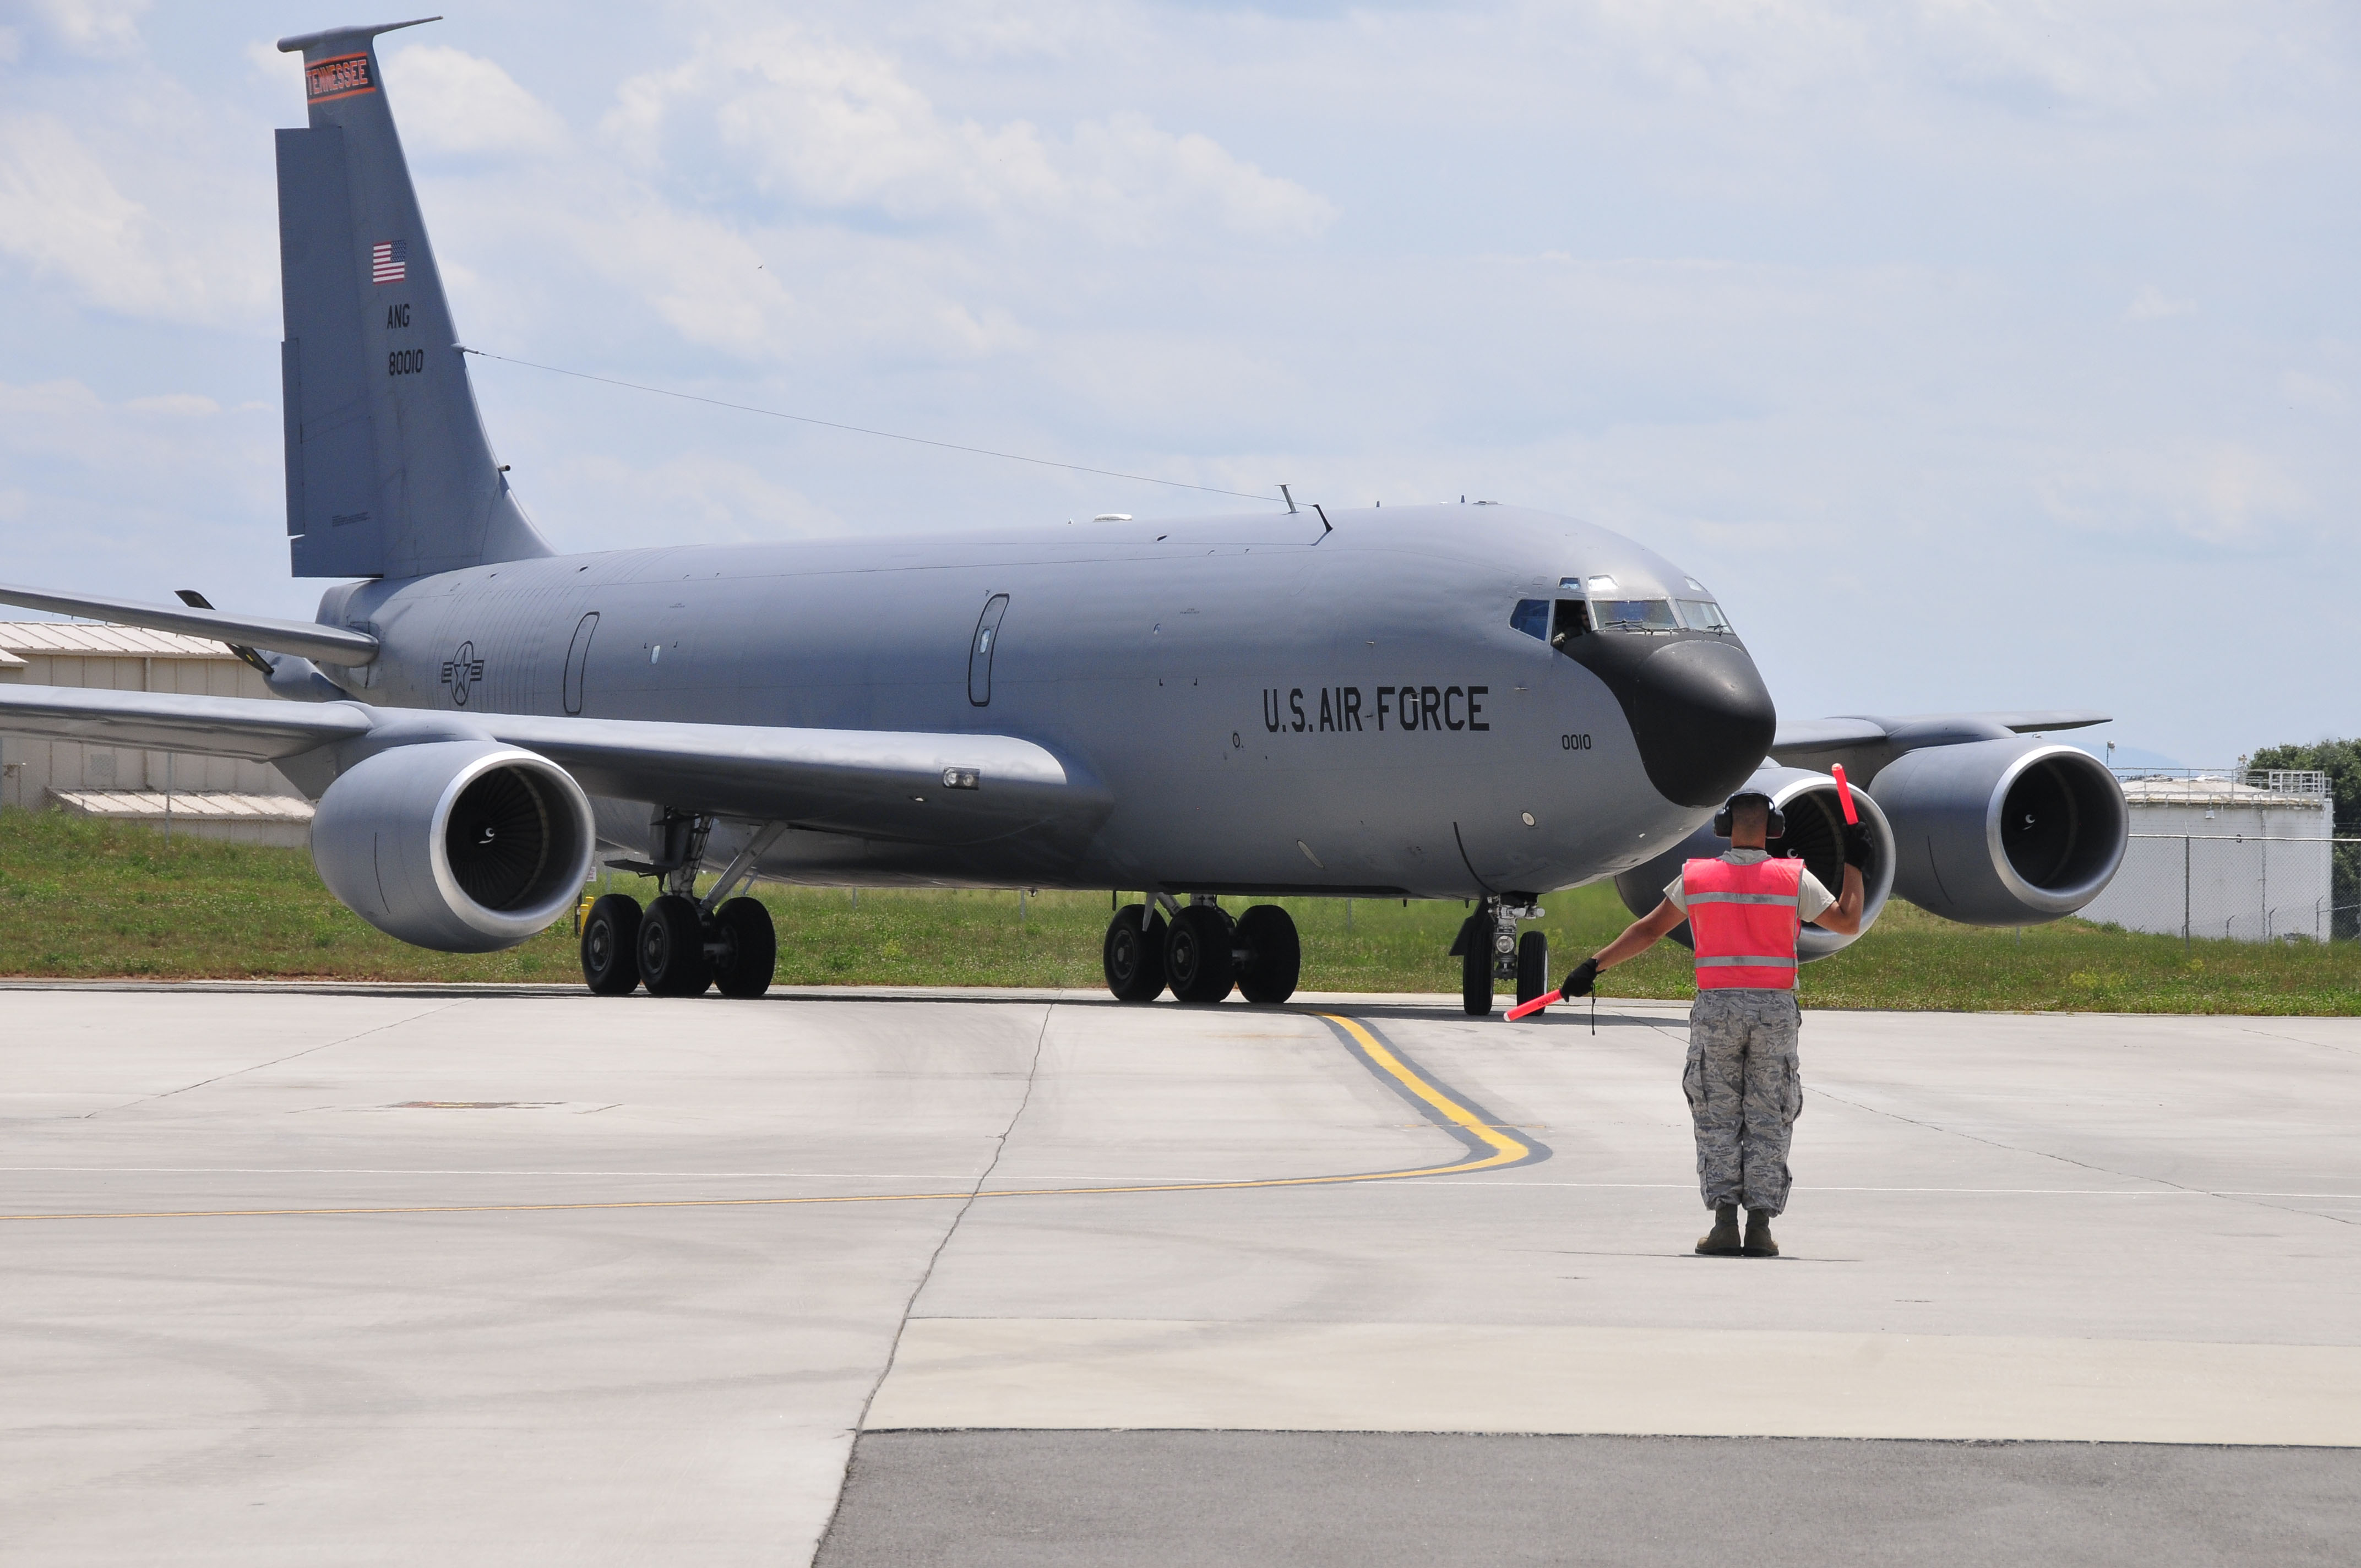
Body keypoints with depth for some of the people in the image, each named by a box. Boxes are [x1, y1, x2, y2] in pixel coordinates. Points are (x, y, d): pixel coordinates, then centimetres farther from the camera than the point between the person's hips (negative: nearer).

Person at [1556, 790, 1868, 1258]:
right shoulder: (1794, 878, 0)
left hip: (1715, 1009, 0)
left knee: (1719, 1121, 5)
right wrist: (1854, 865, 18)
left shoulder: (1696, 877, 3)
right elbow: (1847, 922, 7)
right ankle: (1759, 1225, -3)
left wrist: (1594, 966, 17)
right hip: (1775, 1011, 0)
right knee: (1767, 1123, 4)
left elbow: (1648, 930, 9)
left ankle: (1725, 1222, -6)